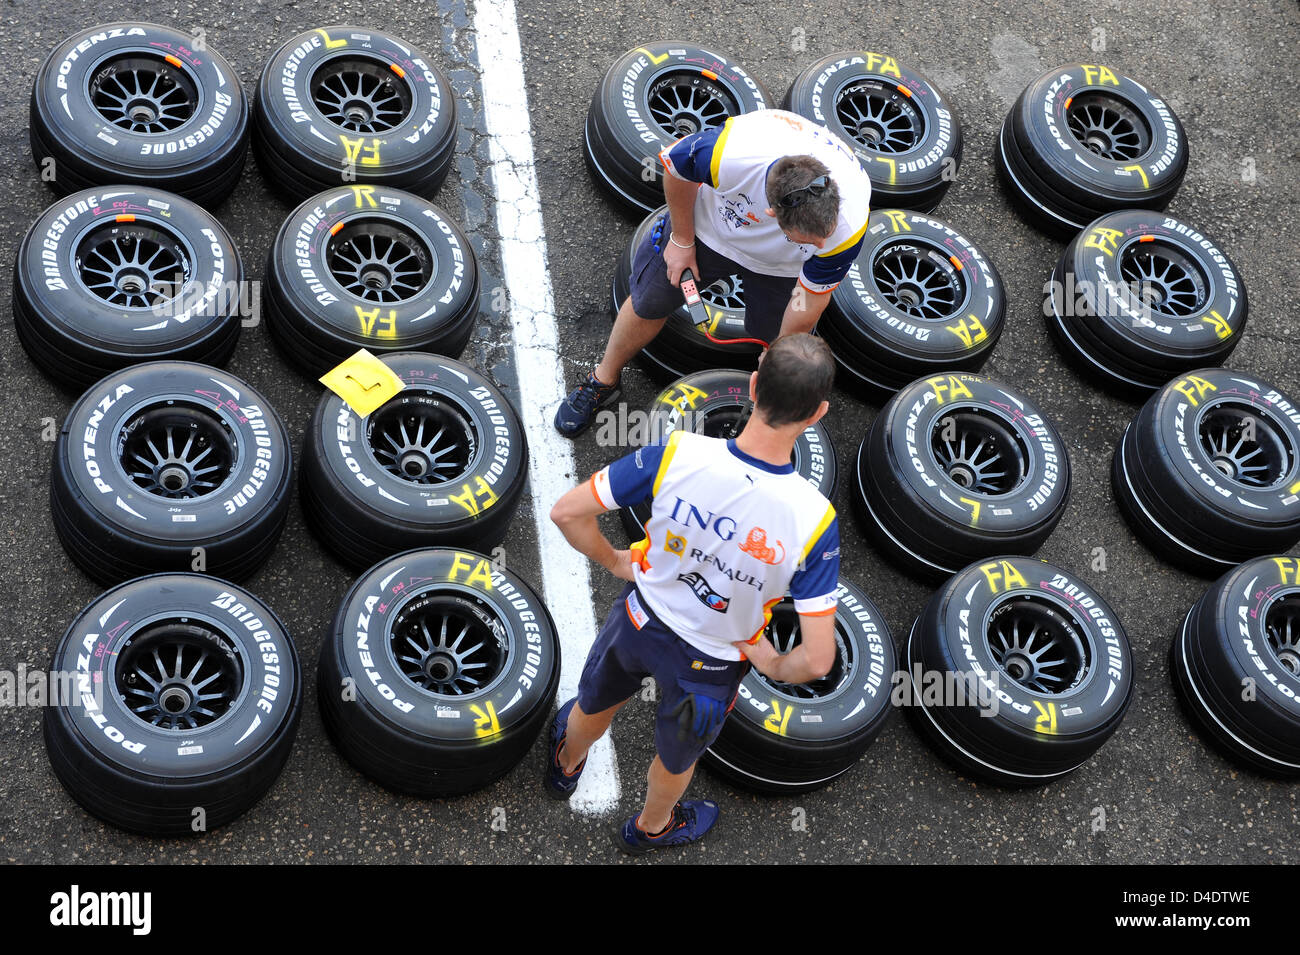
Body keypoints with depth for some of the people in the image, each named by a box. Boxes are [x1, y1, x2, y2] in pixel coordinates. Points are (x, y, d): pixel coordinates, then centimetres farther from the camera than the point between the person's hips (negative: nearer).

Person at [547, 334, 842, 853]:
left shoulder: (677, 454, -31)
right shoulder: (814, 520, -35)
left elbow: (568, 512, -20)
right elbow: (818, 660, -30)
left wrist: (614, 561, 0)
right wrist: (775, 666, -7)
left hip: (640, 620, 2)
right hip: (710, 664, -2)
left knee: (595, 705, 37)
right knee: (676, 758, 33)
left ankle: (565, 767, 70)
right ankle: (651, 826, 65)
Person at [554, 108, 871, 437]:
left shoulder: (848, 228, -41)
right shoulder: (727, 153, -46)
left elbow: (803, 314, -24)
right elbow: (676, 165, -19)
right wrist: (682, 240, -8)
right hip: (710, 225, 0)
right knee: (648, 304, 10)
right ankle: (603, 382, 39)